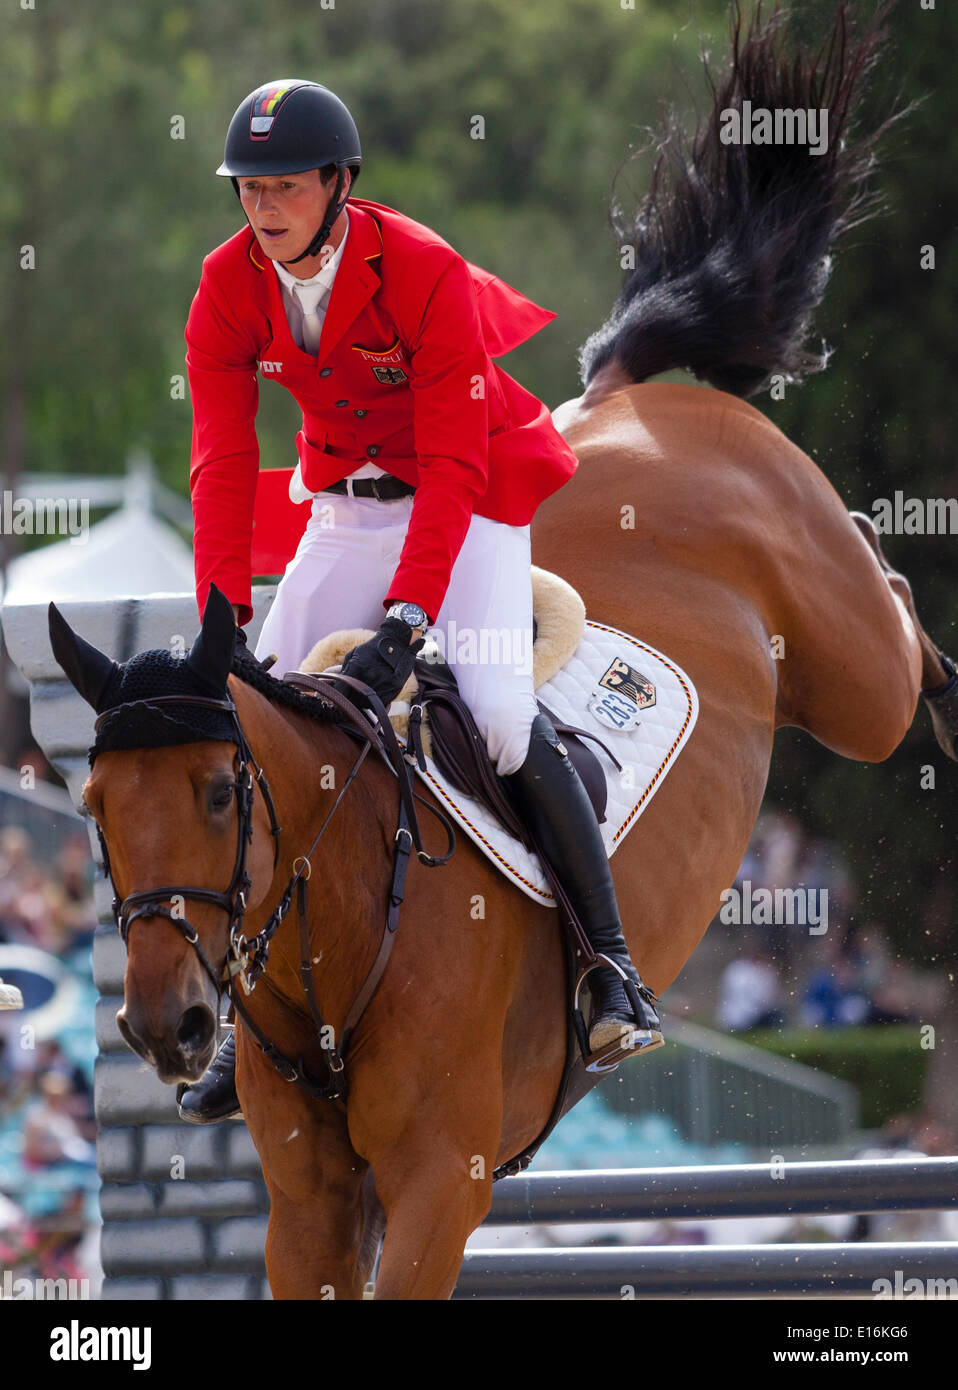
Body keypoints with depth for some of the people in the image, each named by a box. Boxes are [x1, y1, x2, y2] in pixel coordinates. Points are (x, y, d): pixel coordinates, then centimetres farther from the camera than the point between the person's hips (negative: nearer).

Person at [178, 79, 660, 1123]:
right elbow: (222, 463, -12)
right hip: (343, 508, 5)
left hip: (470, 499, -5)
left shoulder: (426, 274, -25)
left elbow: (452, 466, -26)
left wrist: (405, 621, -36)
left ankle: (611, 960, -9)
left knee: (501, 716, -23)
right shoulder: (229, 286, -11)